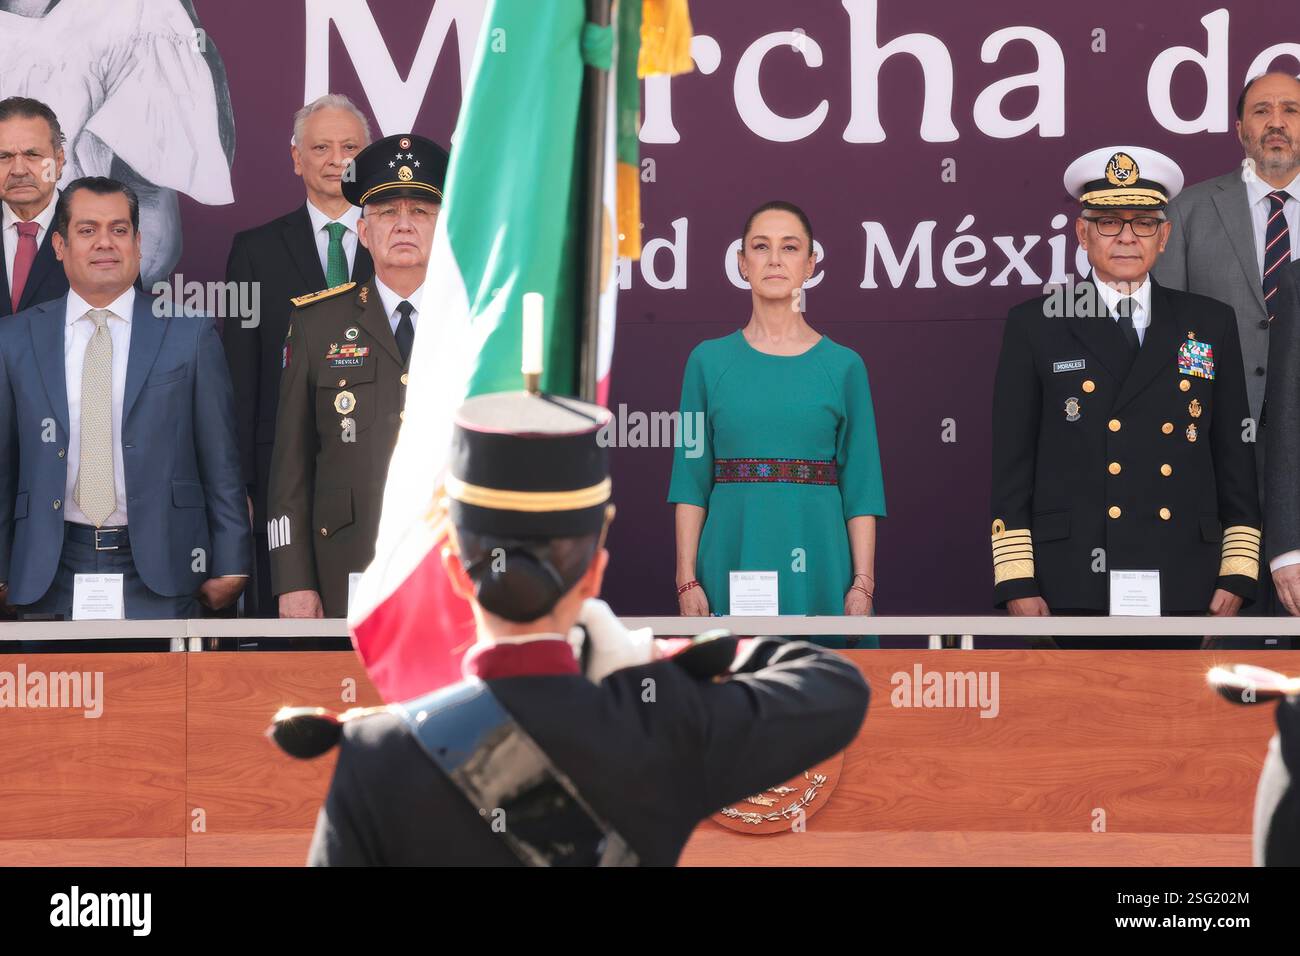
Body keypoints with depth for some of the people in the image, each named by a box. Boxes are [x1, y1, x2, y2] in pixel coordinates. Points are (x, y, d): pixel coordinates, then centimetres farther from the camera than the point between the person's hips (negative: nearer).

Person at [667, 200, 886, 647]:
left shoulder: (843, 366, 5)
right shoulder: (709, 360, 6)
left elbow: (861, 486, 3)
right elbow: (691, 480, 5)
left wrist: (863, 584, -5)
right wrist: (687, 579, -3)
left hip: (817, 560, 0)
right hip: (732, 556, 0)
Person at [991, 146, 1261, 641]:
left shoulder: (1211, 324, 13)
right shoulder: (1035, 327, 8)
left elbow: (1235, 457, 13)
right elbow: (1011, 465, 5)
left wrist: (1237, 576, 6)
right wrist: (1017, 583, -3)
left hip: (1186, 593, 2)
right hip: (1073, 591, -2)